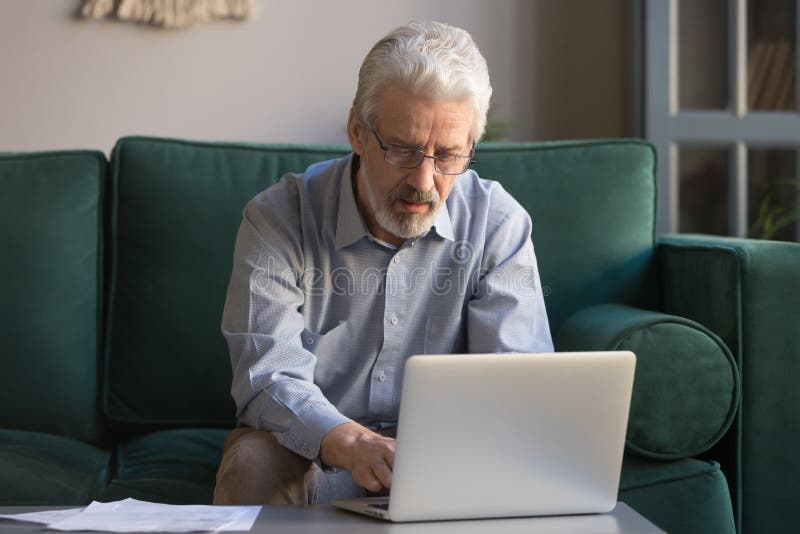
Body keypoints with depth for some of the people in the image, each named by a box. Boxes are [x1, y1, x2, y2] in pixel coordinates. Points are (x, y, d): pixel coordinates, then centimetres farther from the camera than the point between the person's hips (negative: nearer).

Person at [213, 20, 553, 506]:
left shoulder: (498, 223, -7)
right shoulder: (278, 219, -12)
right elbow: (270, 377, -21)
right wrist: (351, 445, -43)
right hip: (308, 450, -1)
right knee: (254, 464, -34)